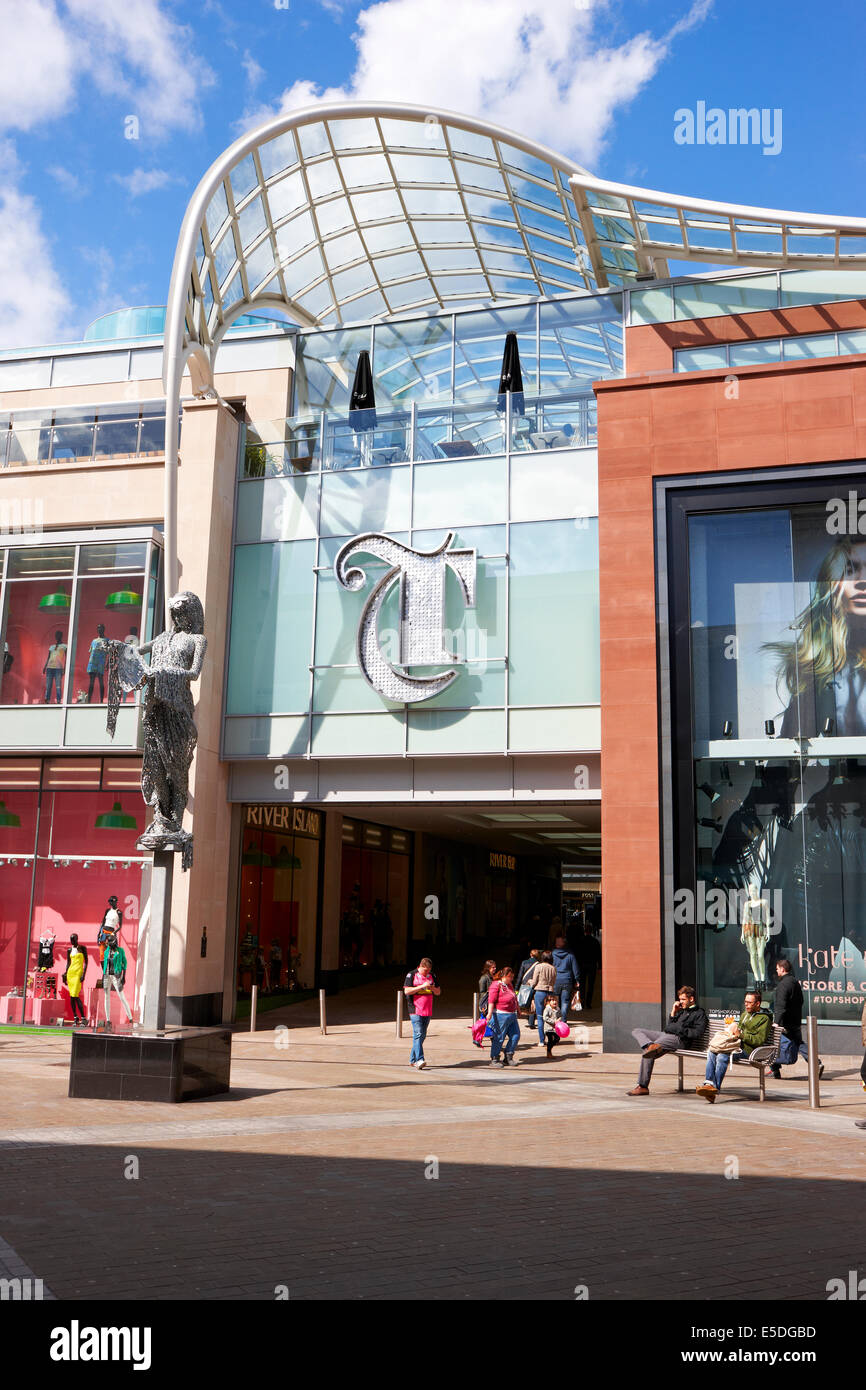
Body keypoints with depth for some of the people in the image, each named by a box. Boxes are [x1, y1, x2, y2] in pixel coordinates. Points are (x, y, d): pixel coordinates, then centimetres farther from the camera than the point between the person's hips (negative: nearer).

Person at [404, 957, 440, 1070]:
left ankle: (412, 1059, 17)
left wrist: (433, 988, -6)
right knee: (418, 1034, -15)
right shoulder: (411, 975, -2)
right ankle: (419, 1060, -21)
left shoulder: (432, 976, 13)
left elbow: (438, 992, 17)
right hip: (415, 1010, -5)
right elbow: (406, 991, -11)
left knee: (422, 1035, 7)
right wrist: (422, 986, -17)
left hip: (428, 1011, 5)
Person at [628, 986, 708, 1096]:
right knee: (636, 1031, -6)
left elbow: (697, 1033, -8)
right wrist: (673, 1012, 19)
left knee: (648, 1053, -30)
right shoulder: (682, 1011, 32)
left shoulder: (699, 1014, 7)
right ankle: (651, 1046, -36)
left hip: (679, 1039, -9)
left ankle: (642, 1086, -31)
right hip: (666, 1035, 9)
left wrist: (680, 1029, -8)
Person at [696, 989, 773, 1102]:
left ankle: (715, 1089, -28)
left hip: (748, 1049, -7)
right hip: (737, 1044, 7)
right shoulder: (744, 1014, 27)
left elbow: (759, 1040, -10)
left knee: (722, 1056, -31)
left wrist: (740, 1035, -13)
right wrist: (731, 1031, 11)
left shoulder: (764, 1019, 1)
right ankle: (709, 1084, -30)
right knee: (711, 1053, -21)